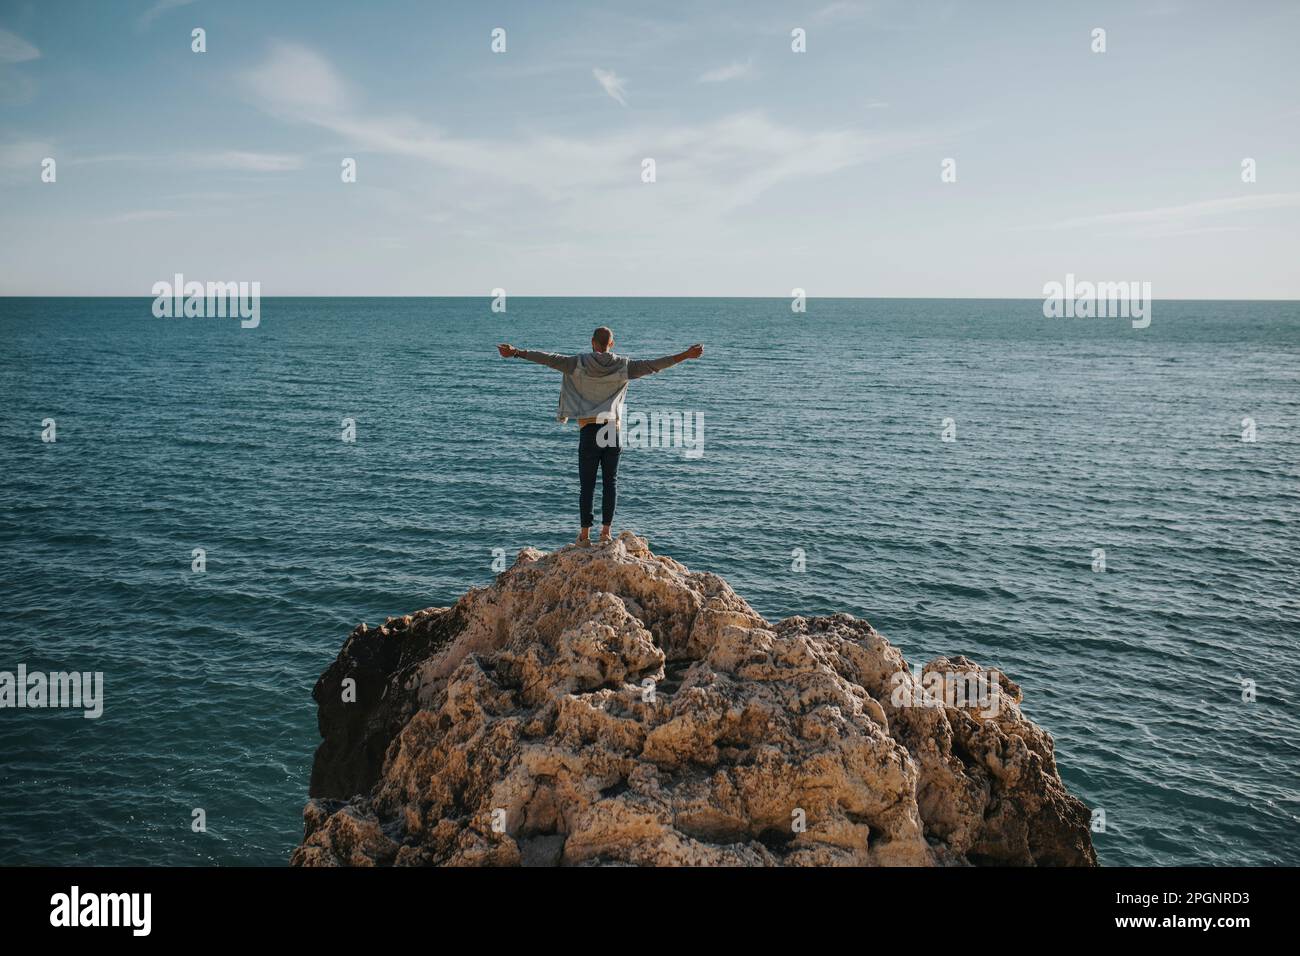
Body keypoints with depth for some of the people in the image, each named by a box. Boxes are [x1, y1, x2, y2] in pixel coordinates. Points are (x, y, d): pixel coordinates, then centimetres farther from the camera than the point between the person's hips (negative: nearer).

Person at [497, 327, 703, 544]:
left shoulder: (578, 363, -1)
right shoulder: (623, 365, 2)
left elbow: (549, 358, -3)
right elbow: (654, 365, 1)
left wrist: (516, 353, 2)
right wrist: (686, 355, 5)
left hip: (589, 430, -1)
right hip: (613, 429, 1)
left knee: (587, 484, 3)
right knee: (610, 482, 8)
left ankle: (585, 534, 4)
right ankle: (605, 531, 6)